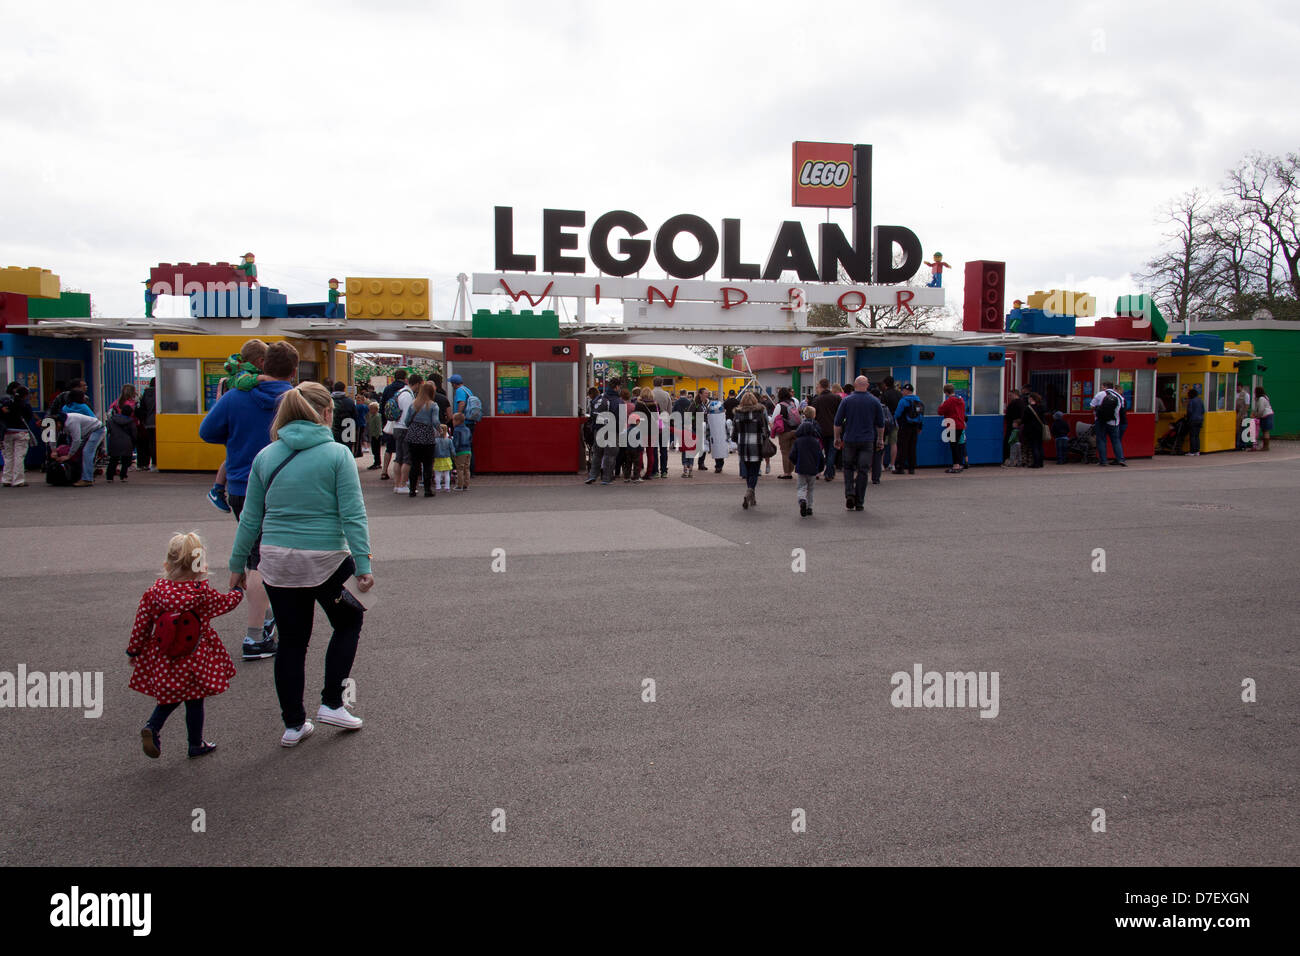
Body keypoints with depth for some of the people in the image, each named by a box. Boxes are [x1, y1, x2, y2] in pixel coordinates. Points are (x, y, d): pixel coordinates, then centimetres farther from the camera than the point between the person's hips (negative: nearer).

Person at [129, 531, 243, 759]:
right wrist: (238, 590, 28)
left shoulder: (155, 591, -7)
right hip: (194, 660, -3)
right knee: (194, 700, 11)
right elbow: (227, 602, 5)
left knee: (170, 697, 23)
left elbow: (141, 624, -1)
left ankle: (152, 727, 3)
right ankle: (196, 744, 21)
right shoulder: (203, 592, -13)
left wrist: (134, 650, 13)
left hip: (162, 660, 3)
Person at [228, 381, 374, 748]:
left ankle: (293, 724, 22)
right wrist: (363, 564, -12)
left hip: (277, 562, 4)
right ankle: (331, 703, 17)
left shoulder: (266, 456, 5)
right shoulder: (337, 454, -7)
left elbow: (251, 518, 9)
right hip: (325, 559, -4)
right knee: (349, 621, 21)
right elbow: (352, 515, -12)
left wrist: (238, 563, 17)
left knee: (291, 640, 14)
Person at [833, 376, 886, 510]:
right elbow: (881, 424, 6)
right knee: (863, 470, 3)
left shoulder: (847, 400, -2)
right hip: (867, 441, 0)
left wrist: (837, 438, 10)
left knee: (848, 468, 15)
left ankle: (849, 493, -4)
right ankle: (859, 502, 4)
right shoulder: (875, 401, 1)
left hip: (850, 440, 0)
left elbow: (838, 422, -1)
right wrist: (880, 440, 17)